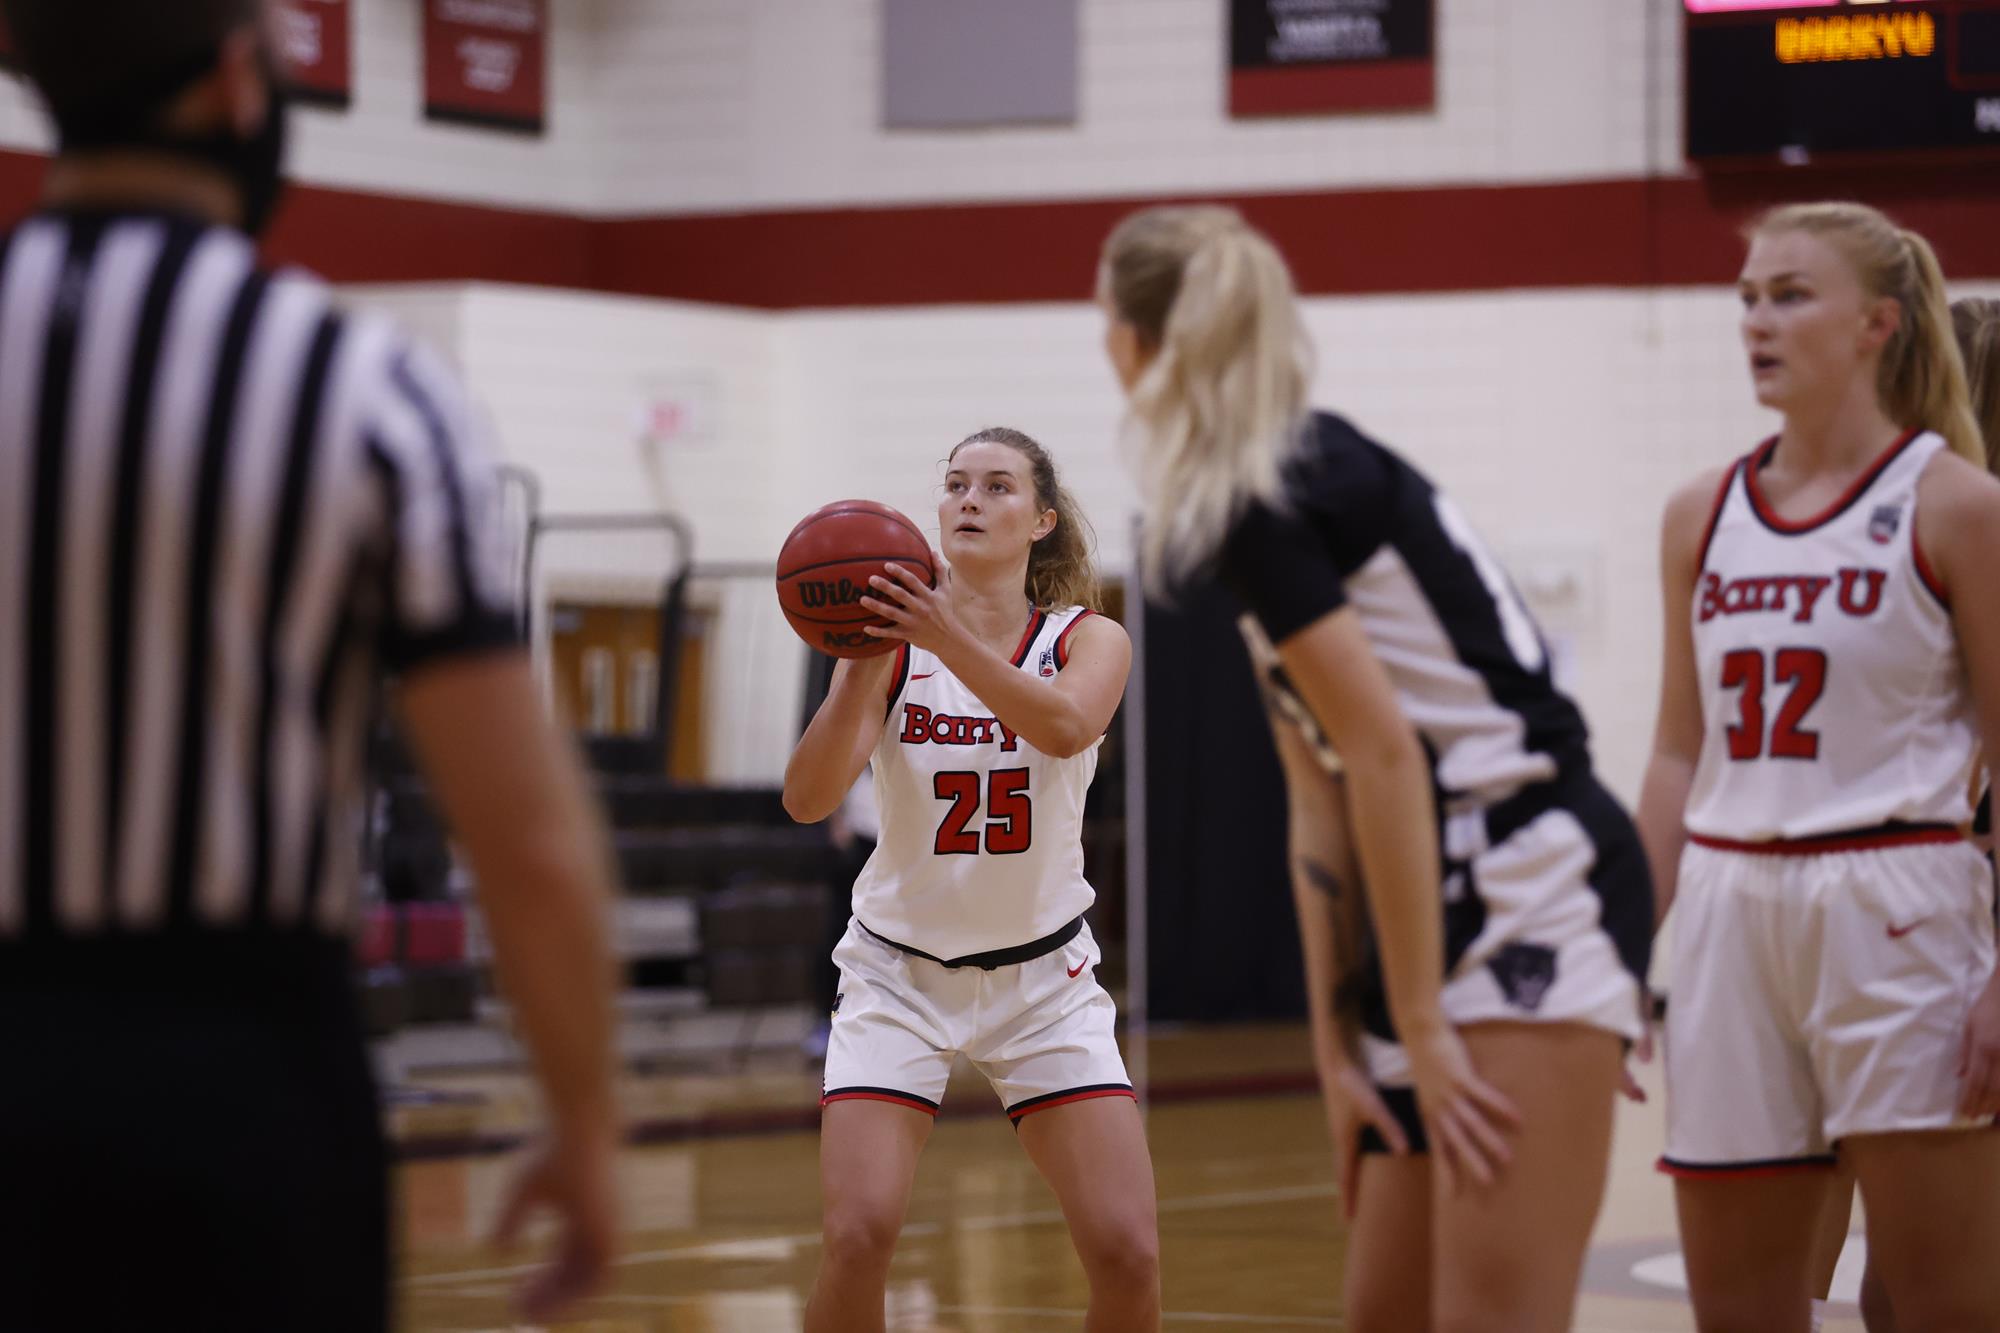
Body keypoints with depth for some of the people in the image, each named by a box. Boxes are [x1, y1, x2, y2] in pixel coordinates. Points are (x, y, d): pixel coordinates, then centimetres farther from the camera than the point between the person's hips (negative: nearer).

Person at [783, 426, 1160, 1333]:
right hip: (899, 973, -1)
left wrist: (948, 638, -45)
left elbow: (1063, 727, -29)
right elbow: (808, 799, -20)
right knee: (859, 1235, -19)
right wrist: (860, 670, -36)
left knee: (1127, 1253, -10)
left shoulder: (1089, 641, -4)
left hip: (1042, 976, 1)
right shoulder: (893, 639, -7)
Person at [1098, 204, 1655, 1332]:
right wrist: (1341, 1044, 16)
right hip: (1464, 908, 10)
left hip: (1535, 901, -10)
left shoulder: (1252, 503, -11)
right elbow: (1322, 805, 17)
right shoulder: (1315, 471, 18)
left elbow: (1386, 755, -16)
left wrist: (1423, 1028, -14)